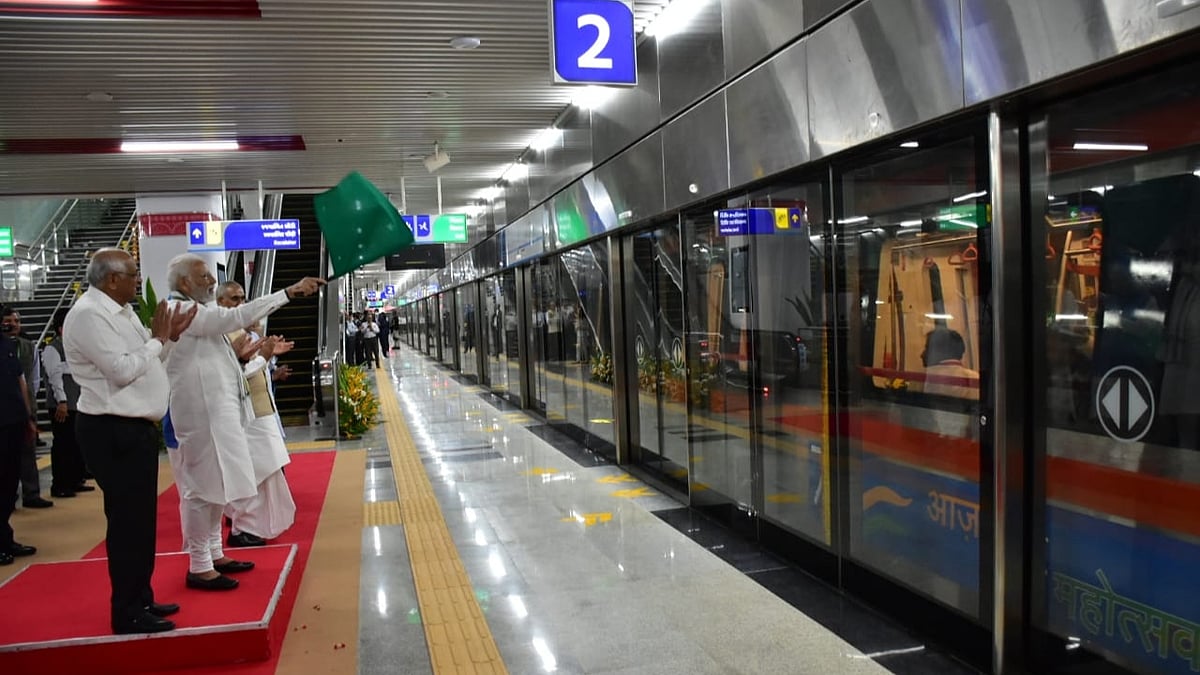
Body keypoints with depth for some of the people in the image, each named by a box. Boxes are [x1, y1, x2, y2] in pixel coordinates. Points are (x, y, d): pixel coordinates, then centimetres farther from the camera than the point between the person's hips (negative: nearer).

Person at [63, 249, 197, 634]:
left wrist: (169, 336, 6)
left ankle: (141, 599, 27)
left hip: (135, 426, 10)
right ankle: (128, 613, 7)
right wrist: (158, 338, -10)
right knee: (127, 520, -3)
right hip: (113, 432, -10)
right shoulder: (88, 314, -15)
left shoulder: (121, 311, 13)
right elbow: (123, 370, -22)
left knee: (142, 519, 16)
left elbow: (144, 363, 18)